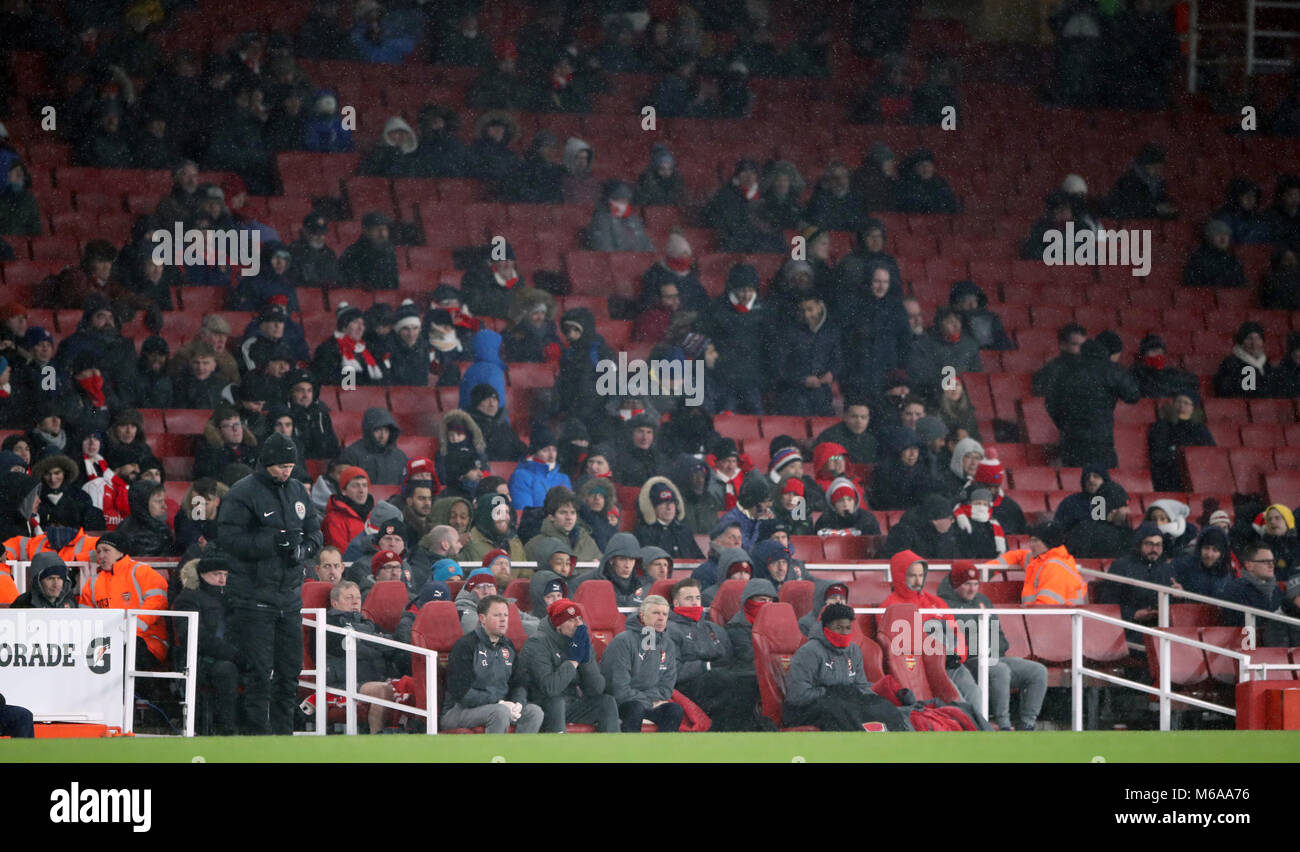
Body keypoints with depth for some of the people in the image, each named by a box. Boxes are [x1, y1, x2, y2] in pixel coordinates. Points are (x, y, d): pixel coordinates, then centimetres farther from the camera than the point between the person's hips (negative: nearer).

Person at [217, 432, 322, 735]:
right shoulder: (243, 493, -9)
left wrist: (304, 548, -4)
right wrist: (274, 542, -23)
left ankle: (283, 733, 19)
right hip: (253, 598, -7)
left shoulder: (297, 491, 12)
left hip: (290, 595, 7)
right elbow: (228, 537, -18)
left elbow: (314, 530, 18)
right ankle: (256, 736, -4)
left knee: (289, 670, 10)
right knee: (258, 674, -7)